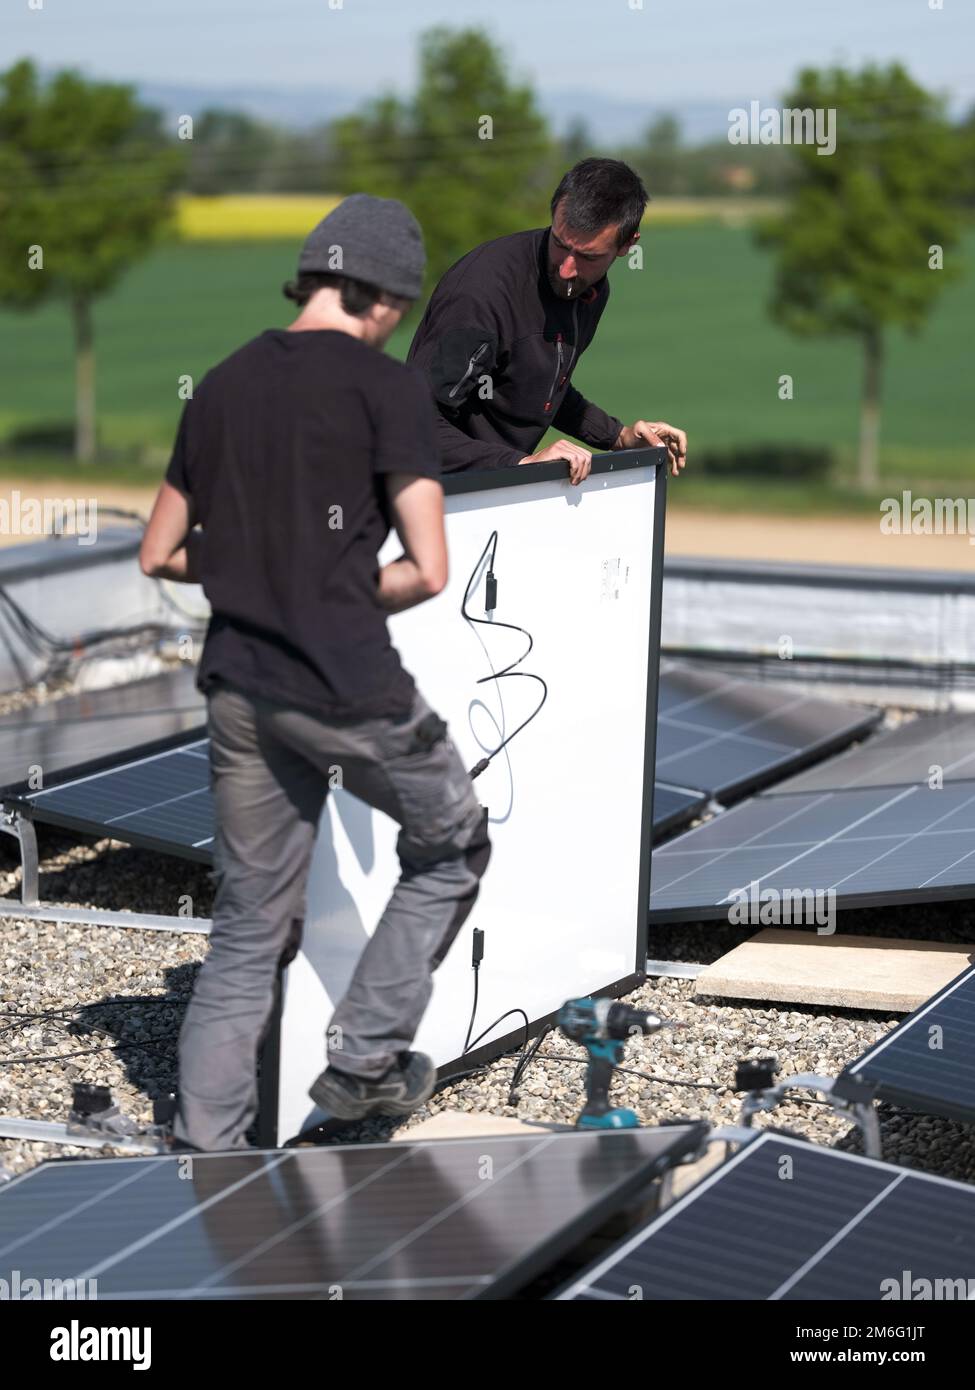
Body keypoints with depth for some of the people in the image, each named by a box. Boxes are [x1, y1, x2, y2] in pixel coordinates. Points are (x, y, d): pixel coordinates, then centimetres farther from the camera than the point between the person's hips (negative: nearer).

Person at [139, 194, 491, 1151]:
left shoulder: (221, 385, 10)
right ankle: (365, 1058, 18)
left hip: (238, 691, 6)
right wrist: (349, 599, 5)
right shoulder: (387, 387, -7)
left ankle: (204, 1148, 13)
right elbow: (427, 570, -12)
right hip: (349, 690, -6)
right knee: (452, 847, 20)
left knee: (246, 930, 14)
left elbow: (160, 555, 16)